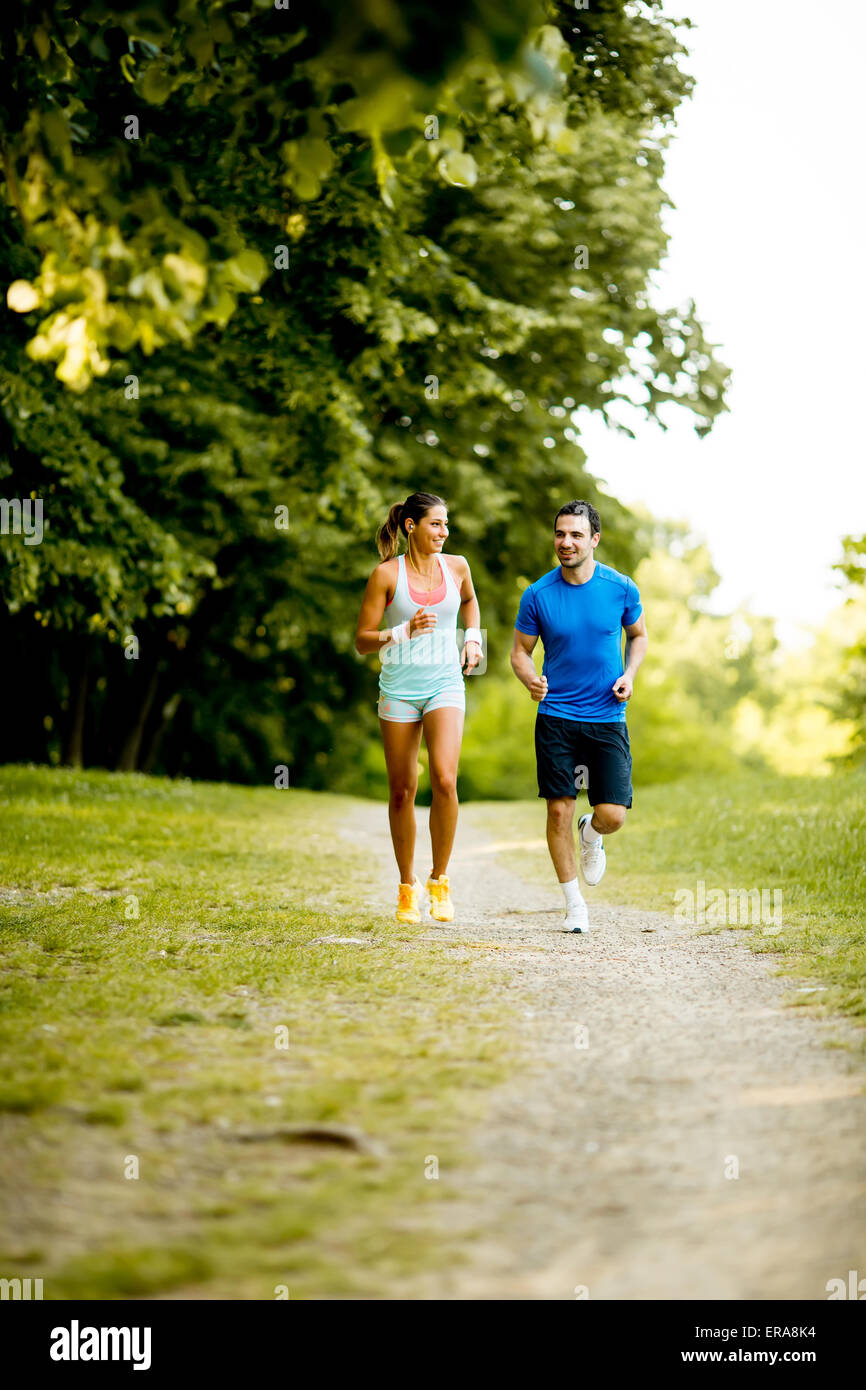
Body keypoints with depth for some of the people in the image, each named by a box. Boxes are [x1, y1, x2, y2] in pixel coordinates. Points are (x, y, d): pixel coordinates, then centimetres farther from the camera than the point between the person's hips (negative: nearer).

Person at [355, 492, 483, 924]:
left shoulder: (456, 566, 5)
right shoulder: (387, 574, -5)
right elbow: (362, 640, -4)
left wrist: (472, 638, 14)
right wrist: (402, 633, -19)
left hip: (445, 685, 1)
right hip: (399, 688, -1)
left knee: (445, 780, -18)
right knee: (402, 791, 4)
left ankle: (439, 879, -2)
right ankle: (407, 886, 20)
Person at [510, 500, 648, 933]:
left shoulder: (621, 588, -2)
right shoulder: (537, 595, -4)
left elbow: (638, 634, 15)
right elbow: (520, 651, 6)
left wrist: (628, 675, -2)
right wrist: (531, 679, -15)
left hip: (607, 718, 0)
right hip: (556, 716, 0)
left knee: (613, 815, -8)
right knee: (559, 810, -3)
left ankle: (591, 834, 31)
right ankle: (574, 904, 14)